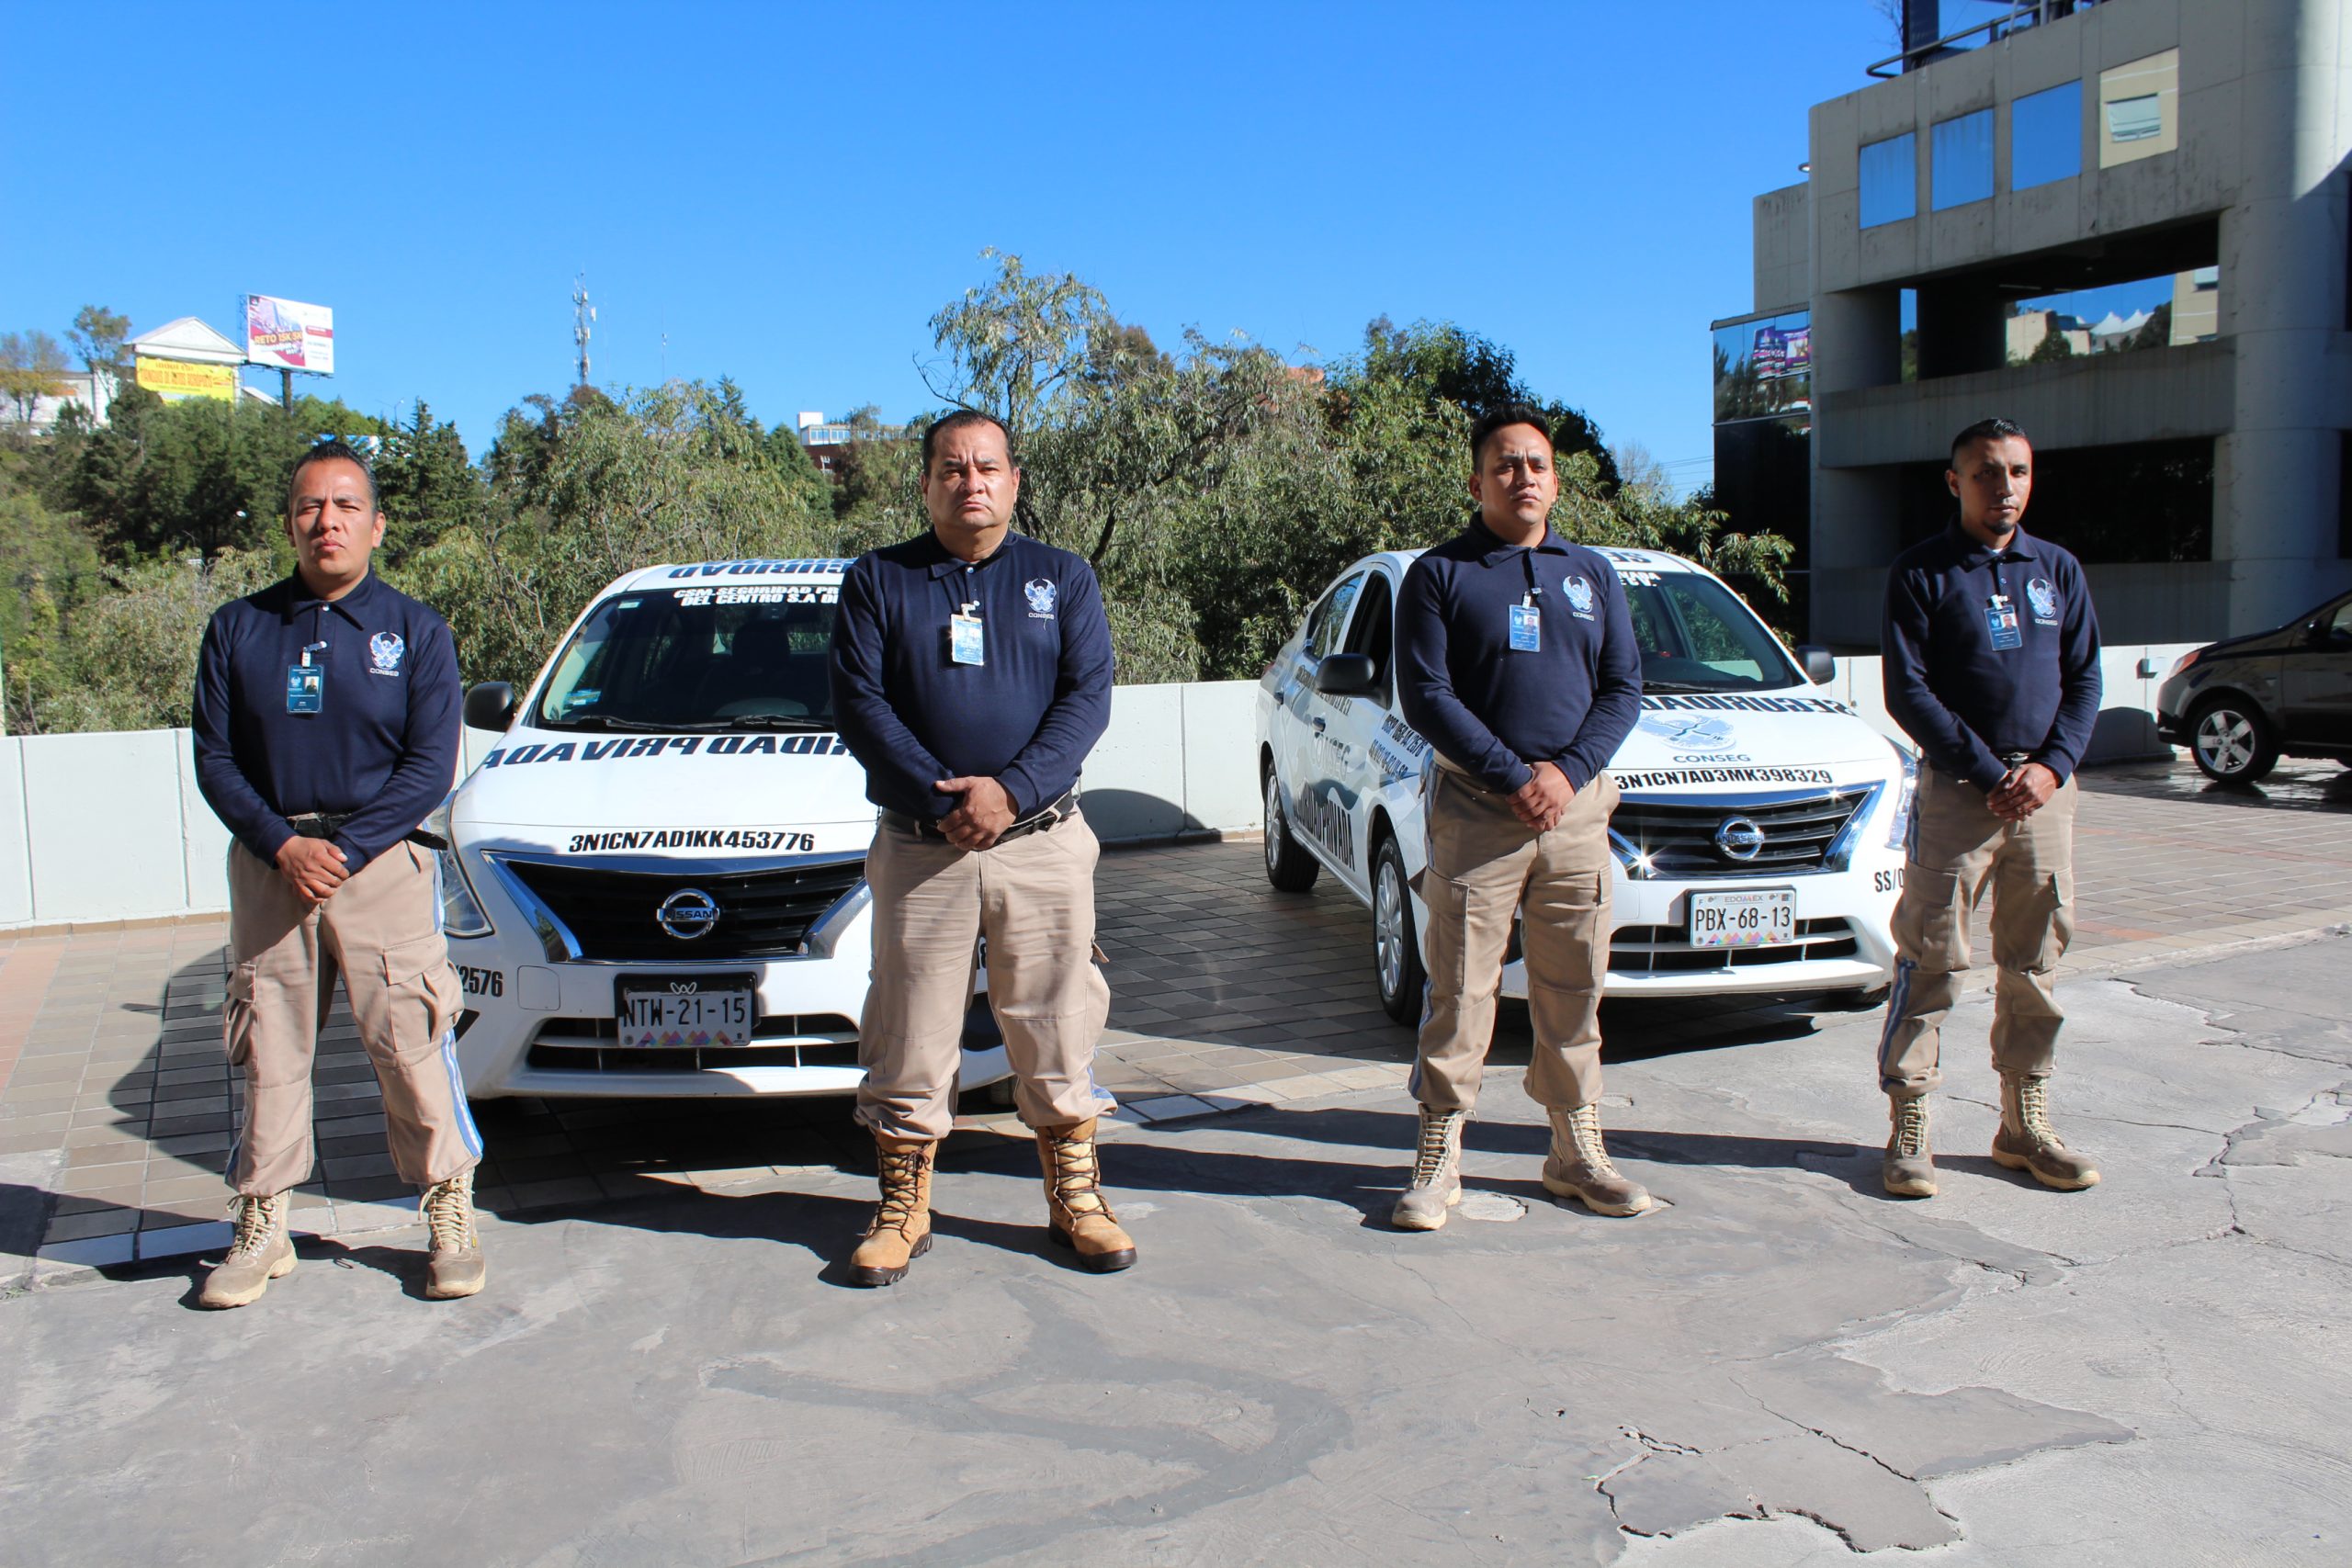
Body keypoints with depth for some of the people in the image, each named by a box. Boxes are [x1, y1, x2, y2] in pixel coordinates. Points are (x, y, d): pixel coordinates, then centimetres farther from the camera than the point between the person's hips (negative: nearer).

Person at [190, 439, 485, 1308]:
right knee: (269, 1049, 8)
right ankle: (261, 1229, 20)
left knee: (413, 1046, -4)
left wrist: (345, 849, -13)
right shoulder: (238, 629, 9)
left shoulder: (416, 632, 4)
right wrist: (283, 845, -11)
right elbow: (214, 760, 5)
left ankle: (451, 1218, 9)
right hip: (269, 862, 3)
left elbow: (431, 766, -3)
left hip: (382, 861, -2)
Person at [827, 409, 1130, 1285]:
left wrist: (1010, 791, -15)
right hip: (918, 847, 0)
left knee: (1056, 1024, 6)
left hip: (1043, 841, 1)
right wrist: (941, 799, -14)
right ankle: (903, 1209, 19)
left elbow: (1088, 697, -1)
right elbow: (859, 705, -2)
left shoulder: (1062, 579, 9)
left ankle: (1075, 1195, 20)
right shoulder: (877, 581, 7)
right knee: (910, 1033, 5)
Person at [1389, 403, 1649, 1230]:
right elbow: (1424, 694, -6)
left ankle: (1577, 1151, 21)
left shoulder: (1591, 575, 15)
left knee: (1573, 989, 9)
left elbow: (1624, 689, 10)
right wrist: (1514, 778, -13)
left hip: (1577, 808, 4)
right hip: (1474, 811, -3)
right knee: (1460, 989, -2)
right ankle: (1439, 1158, 7)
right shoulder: (1439, 574, 3)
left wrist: (1569, 771, -8)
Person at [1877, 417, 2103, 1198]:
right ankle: (1908, 1124, 3)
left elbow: (2084, 679, 11)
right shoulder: (1920, 572, -1)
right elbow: (1907, 692, -7)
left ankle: (2025, 1124, 20)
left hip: (2045, 790, 5)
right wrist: (1990, 775, -13)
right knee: (1930, 957, -4)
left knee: (2035, 960, 9)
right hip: (1956, 788, -4)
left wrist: (2053, 765, -6)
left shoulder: (2058, 570, 13)